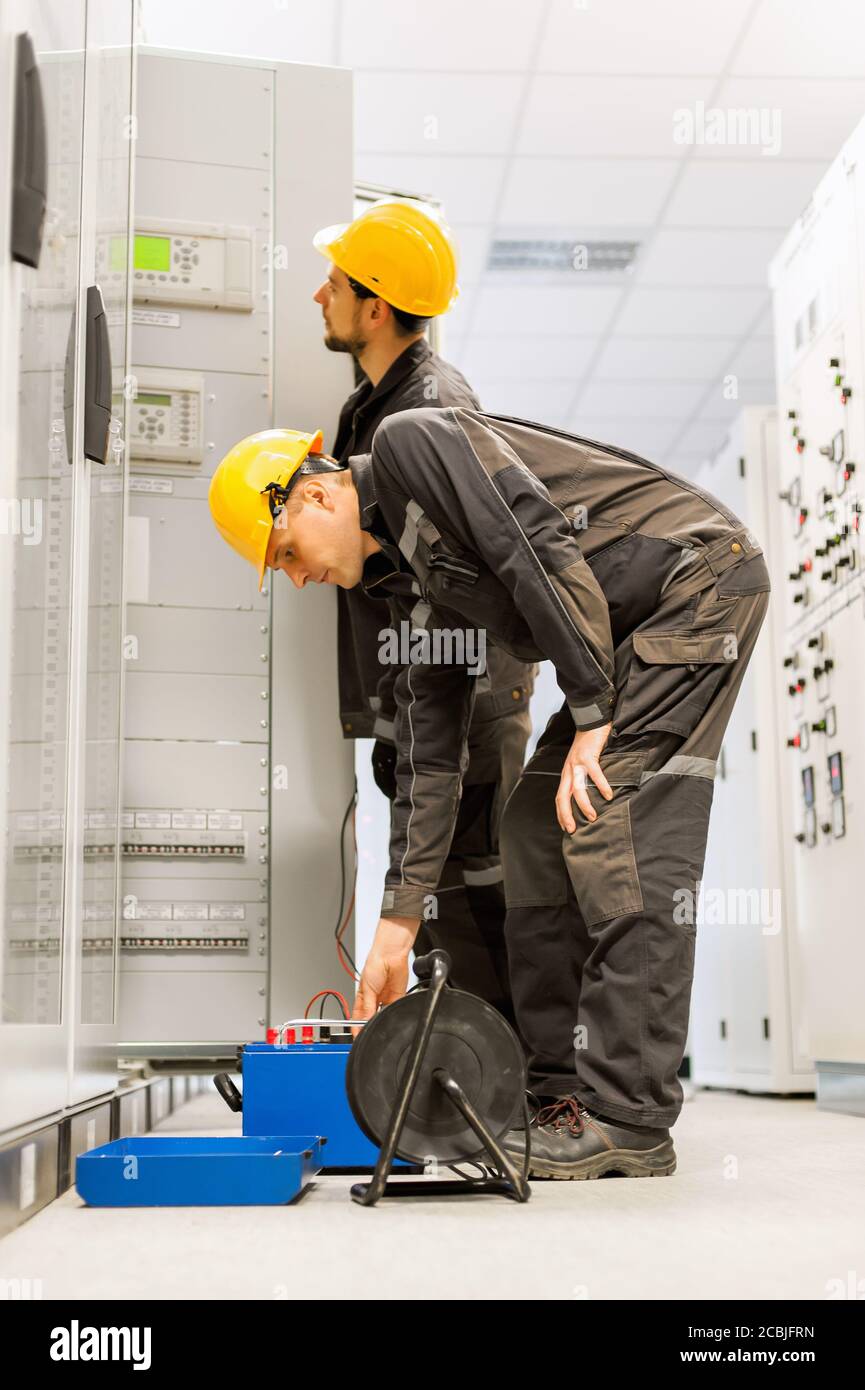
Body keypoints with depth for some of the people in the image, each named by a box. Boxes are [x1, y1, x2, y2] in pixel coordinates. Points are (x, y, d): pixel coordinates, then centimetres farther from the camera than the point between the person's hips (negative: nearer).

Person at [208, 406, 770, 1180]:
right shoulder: (423, 583, 14)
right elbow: (429, 751, 13)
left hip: (699, 572, -9)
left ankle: (630, 1121, -12)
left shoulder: (408, 442, -9)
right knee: (538, 824, 5)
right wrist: (399, 923, 13)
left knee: (616, 828, -16)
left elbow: (539, 550, -21)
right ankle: (562, 1092, 9)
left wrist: (590, 713, -19)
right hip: (640, 628, 10)